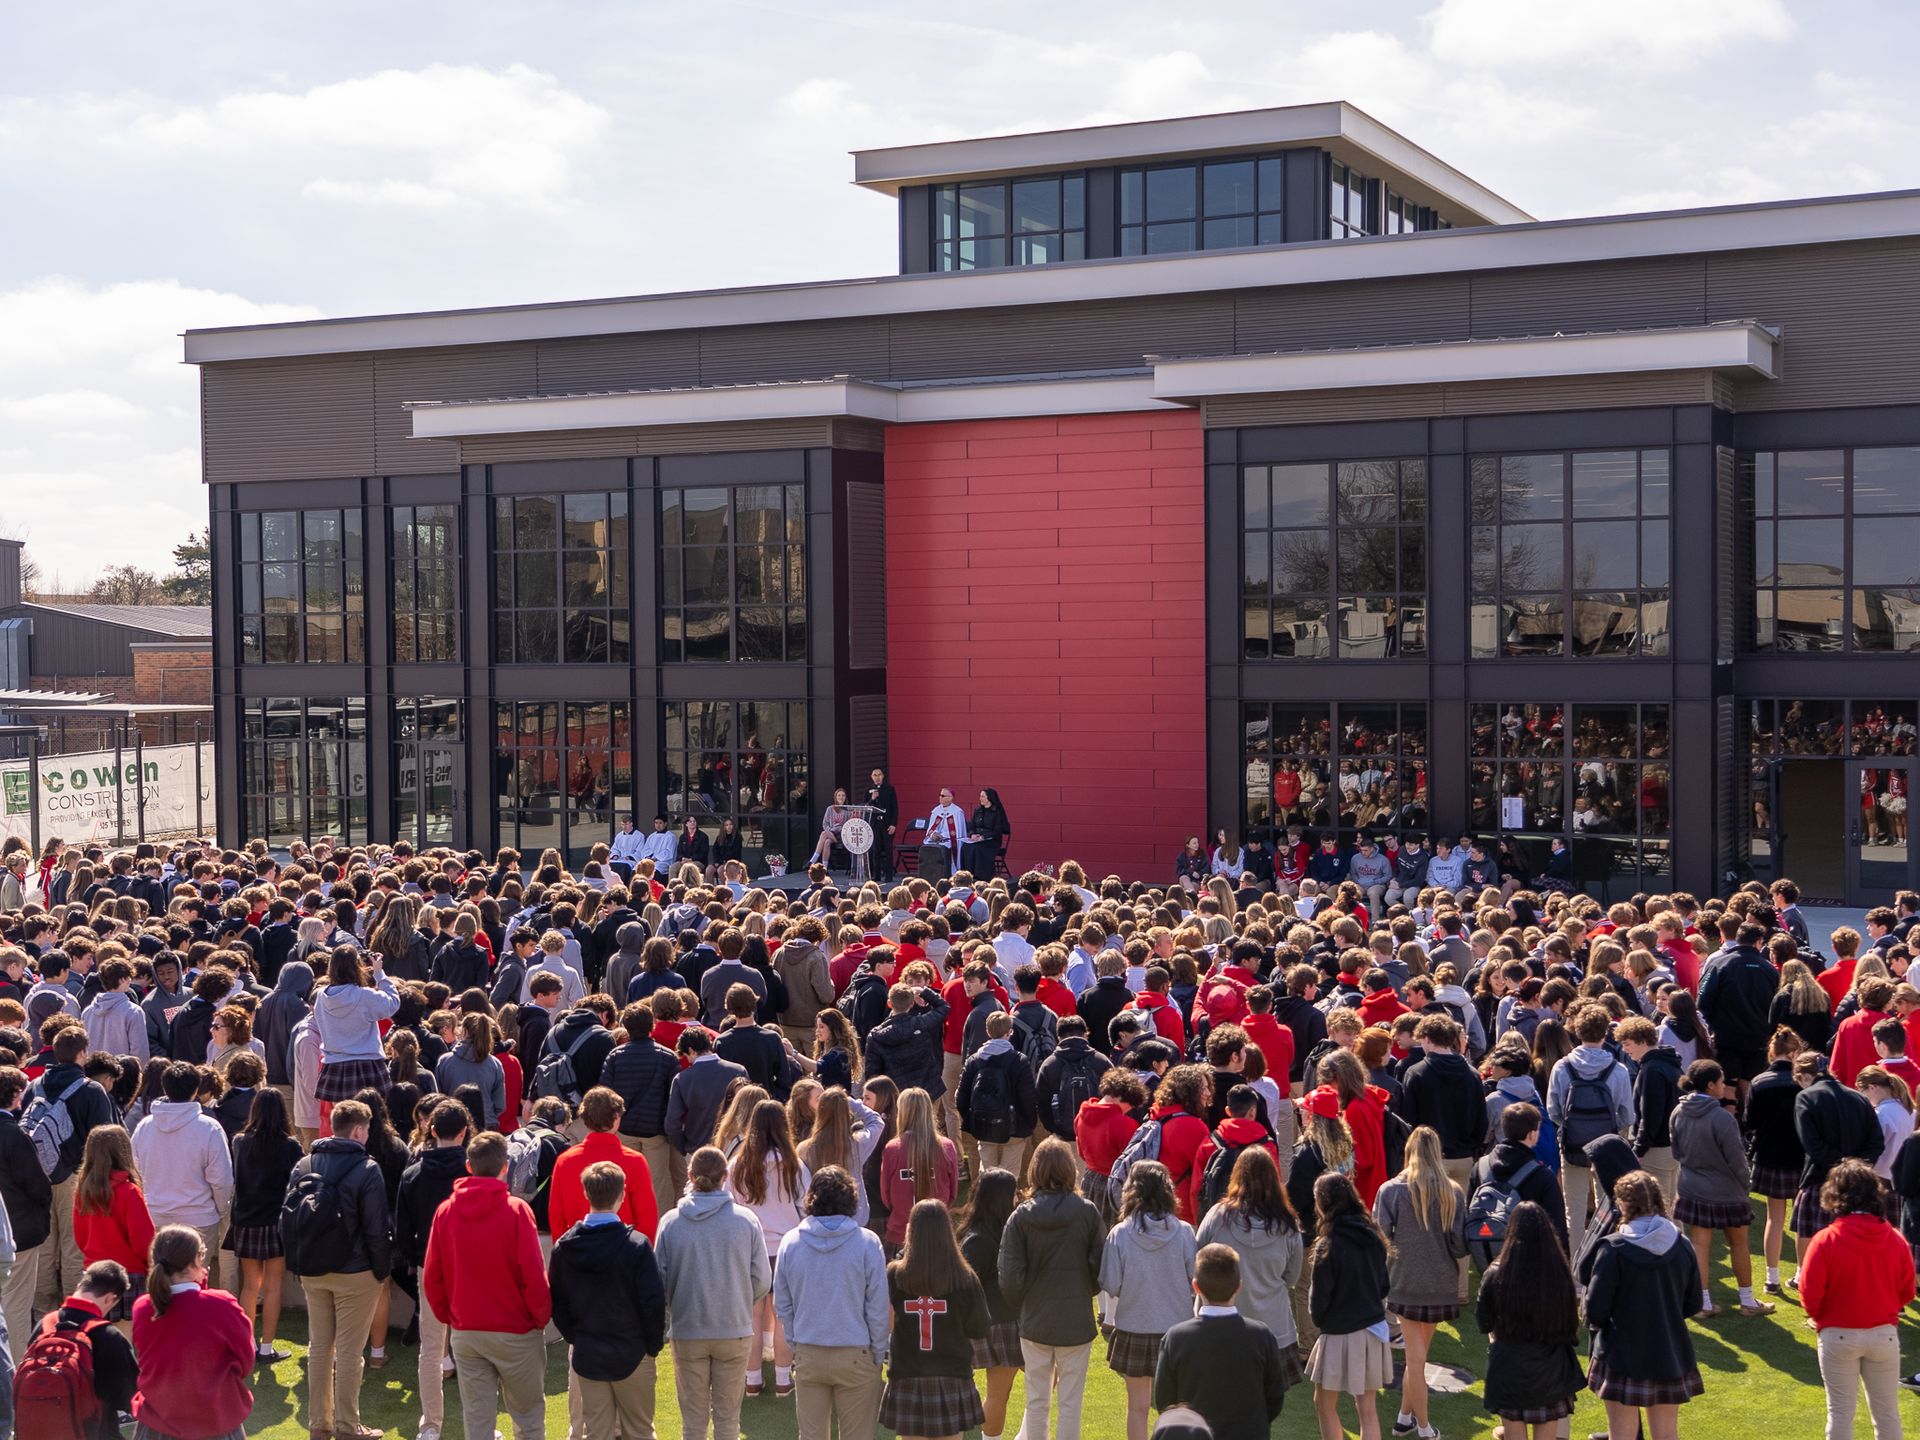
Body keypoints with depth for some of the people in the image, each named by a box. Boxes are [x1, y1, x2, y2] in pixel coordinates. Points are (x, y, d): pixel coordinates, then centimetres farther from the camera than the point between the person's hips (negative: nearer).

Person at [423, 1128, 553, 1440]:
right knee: (528, 1414, 11)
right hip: (516, 1331, -3)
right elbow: (533, 1275, -15)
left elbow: (431, 1277, 0)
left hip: (465, 1332, 3)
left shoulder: (446, 1211, -2)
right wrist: (542, 1318, -1)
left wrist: (449, 1316, 13)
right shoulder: (516, 1210, -14)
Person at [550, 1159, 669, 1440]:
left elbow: (556, 1303, 1)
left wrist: (575, 1338, 13)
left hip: (586, 1356, 3)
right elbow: (654, 1302, -14)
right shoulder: (637, 1246, -16)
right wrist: (653, 1346, -1)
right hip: (632, 1354, -3)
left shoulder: (564, 1246, -5)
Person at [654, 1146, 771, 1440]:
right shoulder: (745, 1219, -8)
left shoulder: (671, 1222, -7)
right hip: (735, 1331, -1)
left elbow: (660, 1280, -2)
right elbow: (762, 1279, -4)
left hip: (687, 1331, 1)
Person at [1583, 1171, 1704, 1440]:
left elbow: (1595, 1309, -15)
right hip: (1670, 1357, 4)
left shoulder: (1613, 1249, -19)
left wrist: (1595, 1324, 8)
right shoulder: (1682, 1247, -5)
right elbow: (1693, 1304, 5)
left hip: (1623, 1359, -4)